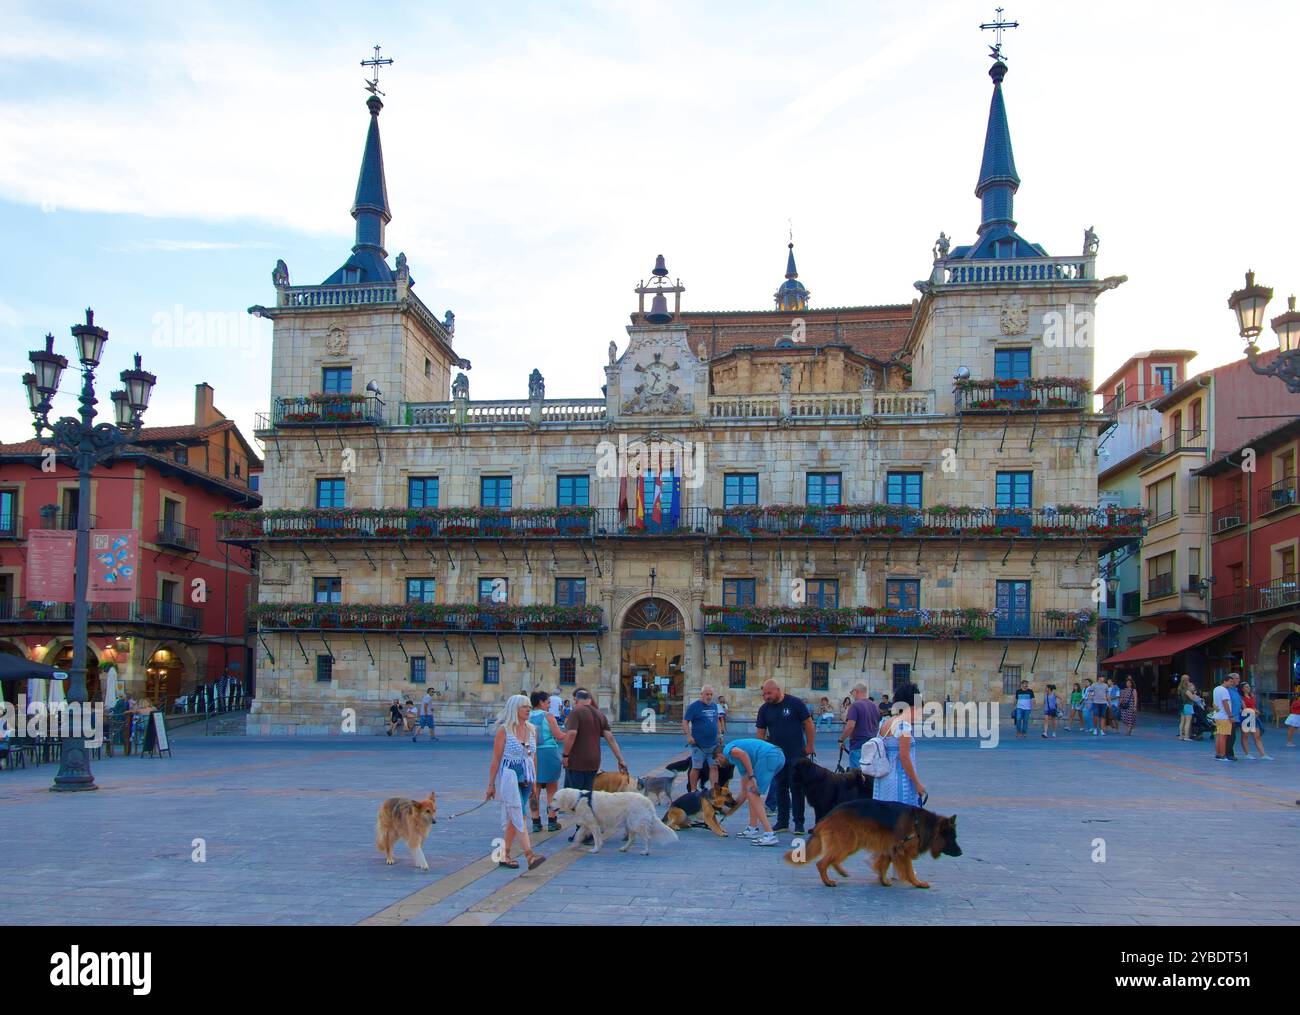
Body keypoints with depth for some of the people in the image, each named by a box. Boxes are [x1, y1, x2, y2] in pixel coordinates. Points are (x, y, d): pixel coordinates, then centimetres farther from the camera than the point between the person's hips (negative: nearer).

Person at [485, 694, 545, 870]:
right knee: (518, 817, -12)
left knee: (513, 818, 10)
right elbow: (496, 759, -5)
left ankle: (505, 856, 17)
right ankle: (530, 855, -18)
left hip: (526, 779, 6)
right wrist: (491, 784, -5)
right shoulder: (504, 730, -7)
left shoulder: (532, 730, 9)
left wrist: (534, 782, 17)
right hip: (509, 778, -6)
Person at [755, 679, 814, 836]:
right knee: (780, 789, 8)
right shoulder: (764, 709, 2)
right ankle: (782, 822, 17)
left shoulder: (795, 703, -8)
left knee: (797, 789, -1)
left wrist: (809, 746, -5)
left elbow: (808, 724, -4)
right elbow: (760, 733, 5)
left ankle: (799, 823, 6)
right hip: (776, 755, 4)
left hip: (797, 754, -4)